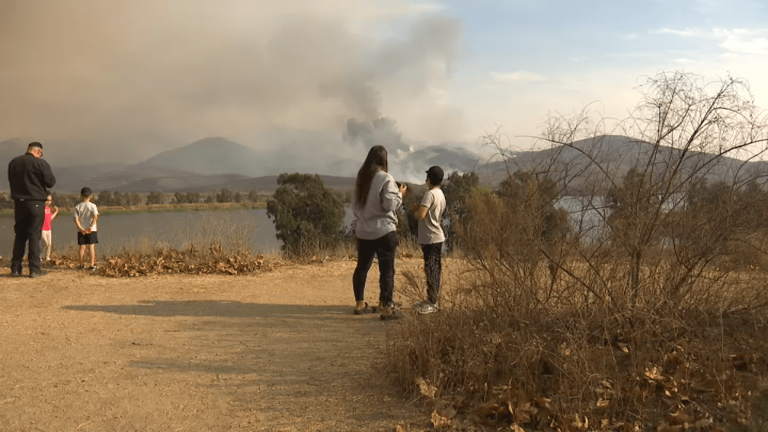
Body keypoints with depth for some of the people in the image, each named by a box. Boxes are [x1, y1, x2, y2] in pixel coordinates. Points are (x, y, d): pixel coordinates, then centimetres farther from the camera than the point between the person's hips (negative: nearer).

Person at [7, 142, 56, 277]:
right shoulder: (40, 163, -11)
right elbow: (51, 182, -10)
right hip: (36, 203, -5)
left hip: (19, 203, 5)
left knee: (20, 236, 12)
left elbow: (11, 180, 18)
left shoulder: (13, 162, 7)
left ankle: (15, 268, 11)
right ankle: (34, 269, -3)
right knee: (35, 236, -1)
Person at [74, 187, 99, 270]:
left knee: (82, 247, 8)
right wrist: (91, 227, -15)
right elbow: (95, 216, -16)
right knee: (91, 247, 0)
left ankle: (81, 265, 12)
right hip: (91, 230, -2)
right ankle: (92, 265, -3)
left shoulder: (77, 206, 2)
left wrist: (81, 228, -10)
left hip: (81, 230, 2)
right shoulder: (92, 206, -3)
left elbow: (76, 219, -6)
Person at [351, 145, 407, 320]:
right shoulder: (386, 179, -14)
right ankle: (386, 308, -1)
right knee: (387, 270, -1)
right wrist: (400, 194, -1)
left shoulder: (361, 178, 7)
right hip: (384, 231, -7)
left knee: (362, 266, 16)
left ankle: (359, 304, 25)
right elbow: (390, 205, -16)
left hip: (363, 231, 7)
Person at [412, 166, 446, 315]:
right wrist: (420, 208, 13)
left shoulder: (430, 194, -15)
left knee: (431, 270, -6)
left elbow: (421, 215, -24)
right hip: (437, 237, 9)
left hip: (430, 238, -9)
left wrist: (415, 211, -4)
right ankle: (433, 300, 20)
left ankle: (433, 303, -4)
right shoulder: (441, 195, 13)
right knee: (434, 270, 13)